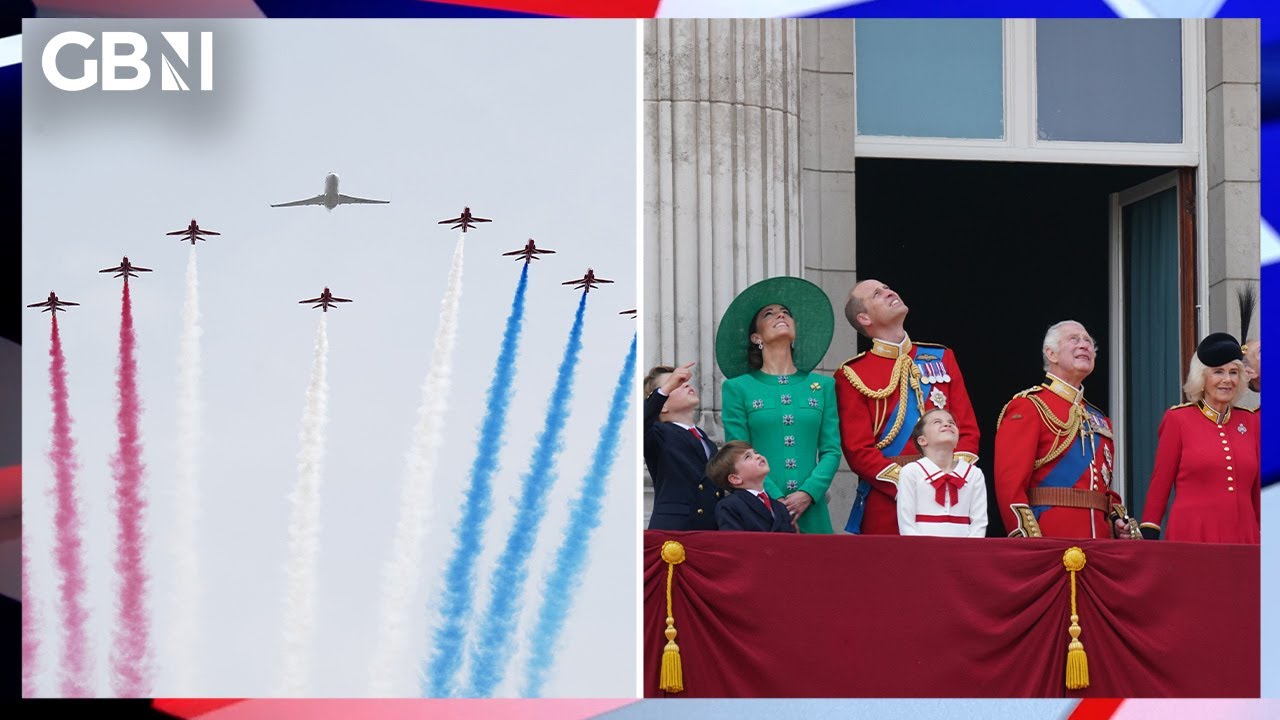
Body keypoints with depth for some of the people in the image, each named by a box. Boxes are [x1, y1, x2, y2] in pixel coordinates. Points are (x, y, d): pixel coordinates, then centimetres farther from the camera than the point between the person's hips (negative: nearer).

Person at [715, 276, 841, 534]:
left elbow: (831, 450, 7)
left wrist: (808, 493, -10)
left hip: (811, 513, 2)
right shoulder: (737, 388, 7)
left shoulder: (823, 386, 14)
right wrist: (776, 502, -13)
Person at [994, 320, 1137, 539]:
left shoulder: (1099, 419, 21)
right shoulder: (1028, 407, -2)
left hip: (1100, 540, 7)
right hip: (1051, 540, -7)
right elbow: (1010, 485, -13)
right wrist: (1031, 547, -22)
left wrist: (1120, 521, 6)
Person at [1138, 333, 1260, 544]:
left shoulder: (1251, 422, 12)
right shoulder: (1178, 419, 2)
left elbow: (1258, 489, 17)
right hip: (1191, 536, -3)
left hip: (1243, 536, 3)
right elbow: (1159, 484, 3)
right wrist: (1148, 537, -1)